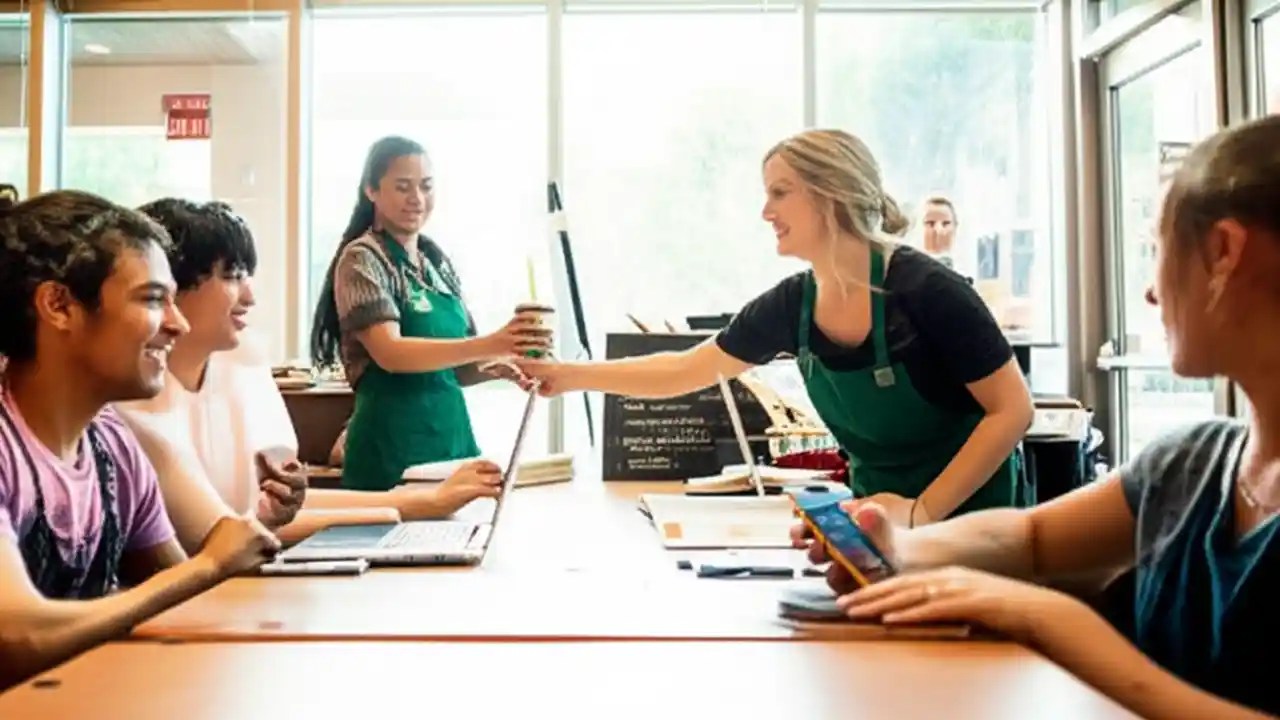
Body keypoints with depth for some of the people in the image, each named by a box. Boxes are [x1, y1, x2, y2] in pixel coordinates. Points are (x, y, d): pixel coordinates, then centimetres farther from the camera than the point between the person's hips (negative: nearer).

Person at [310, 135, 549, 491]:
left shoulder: (439, 262, 12)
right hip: (392, 445, -6)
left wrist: (504, 363, -7)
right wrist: (488, 345, -31)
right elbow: (390, 353, -21)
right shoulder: (361, 259, -7)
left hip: (453, 436, 6)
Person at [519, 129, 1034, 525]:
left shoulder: (925, 291, -23)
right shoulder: (790, 305, -7)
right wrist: (570, 376, -4)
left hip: (968, 520, -4)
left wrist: (921, 512, -25)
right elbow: (687, 370, 1)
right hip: (882, 518, 4)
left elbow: (1013, 410, -19)